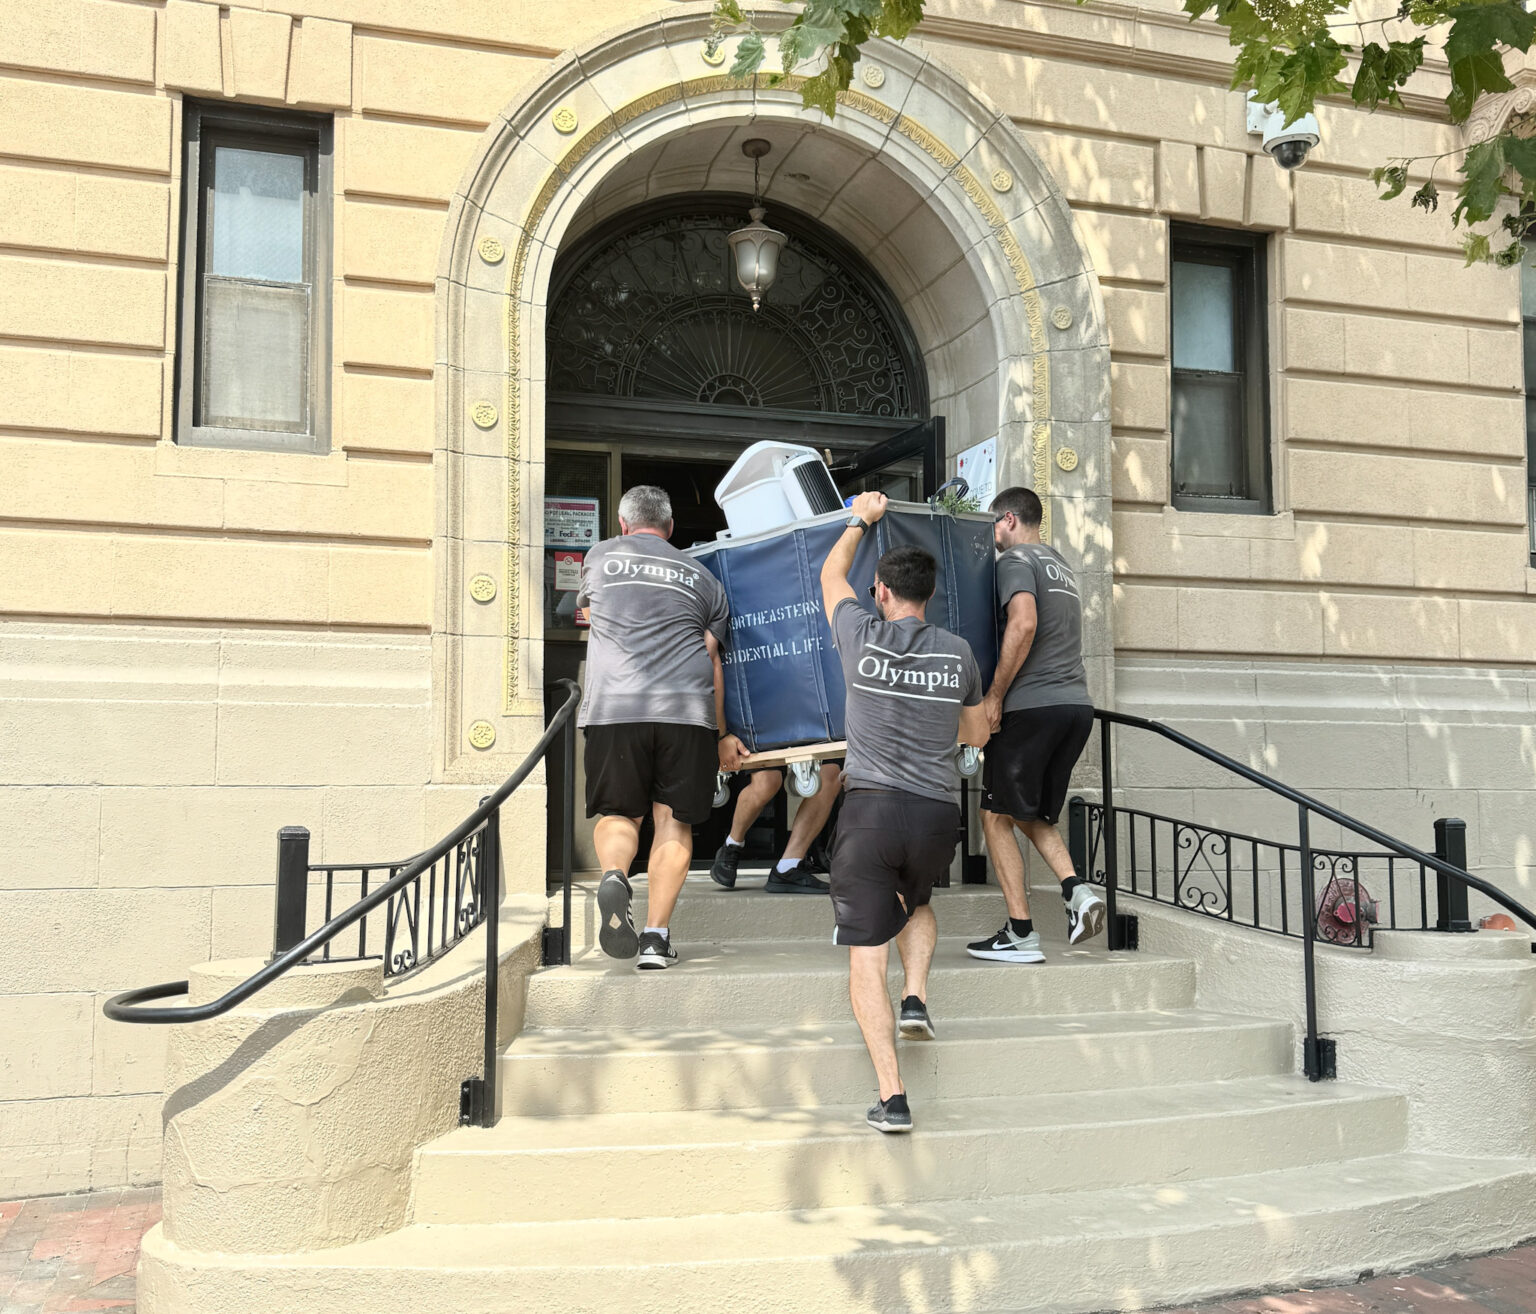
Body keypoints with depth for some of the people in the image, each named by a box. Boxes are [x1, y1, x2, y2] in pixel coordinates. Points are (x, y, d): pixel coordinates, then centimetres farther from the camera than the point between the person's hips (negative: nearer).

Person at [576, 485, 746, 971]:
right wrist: (721, 735, 22)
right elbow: (711, 659, 15)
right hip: (686, 711, 1)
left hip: (612, 707, 0)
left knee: (618, 812, 10)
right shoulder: (702, 578, 18)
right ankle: (656, 936, -1)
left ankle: (614, 876, -21)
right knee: (674, 822, 6)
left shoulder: (600, 557, 16)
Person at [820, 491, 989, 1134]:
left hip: (871, 809, -3)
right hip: (938, 815, 3)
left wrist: (860, 519, 37)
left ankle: (891, 1098, -5)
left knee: (866, 956, 1)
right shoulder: (958, 653, 7)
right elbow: (977, 735, 22)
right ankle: (916, 999, 14)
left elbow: (831, 574, 23)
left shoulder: (863, 637, 1)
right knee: (916, 902, 35)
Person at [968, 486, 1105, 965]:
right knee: (1033, 814, 19)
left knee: (997, 815, 2)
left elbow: (1023, 623, -21)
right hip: (1078, 704, 8)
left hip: (1033, 705, -8)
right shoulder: (1059, 563, 24)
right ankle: (1076, 888, -3)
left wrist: (995, 694, -16)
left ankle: (1021, 934, -1)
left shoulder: (1016, 559, -4)